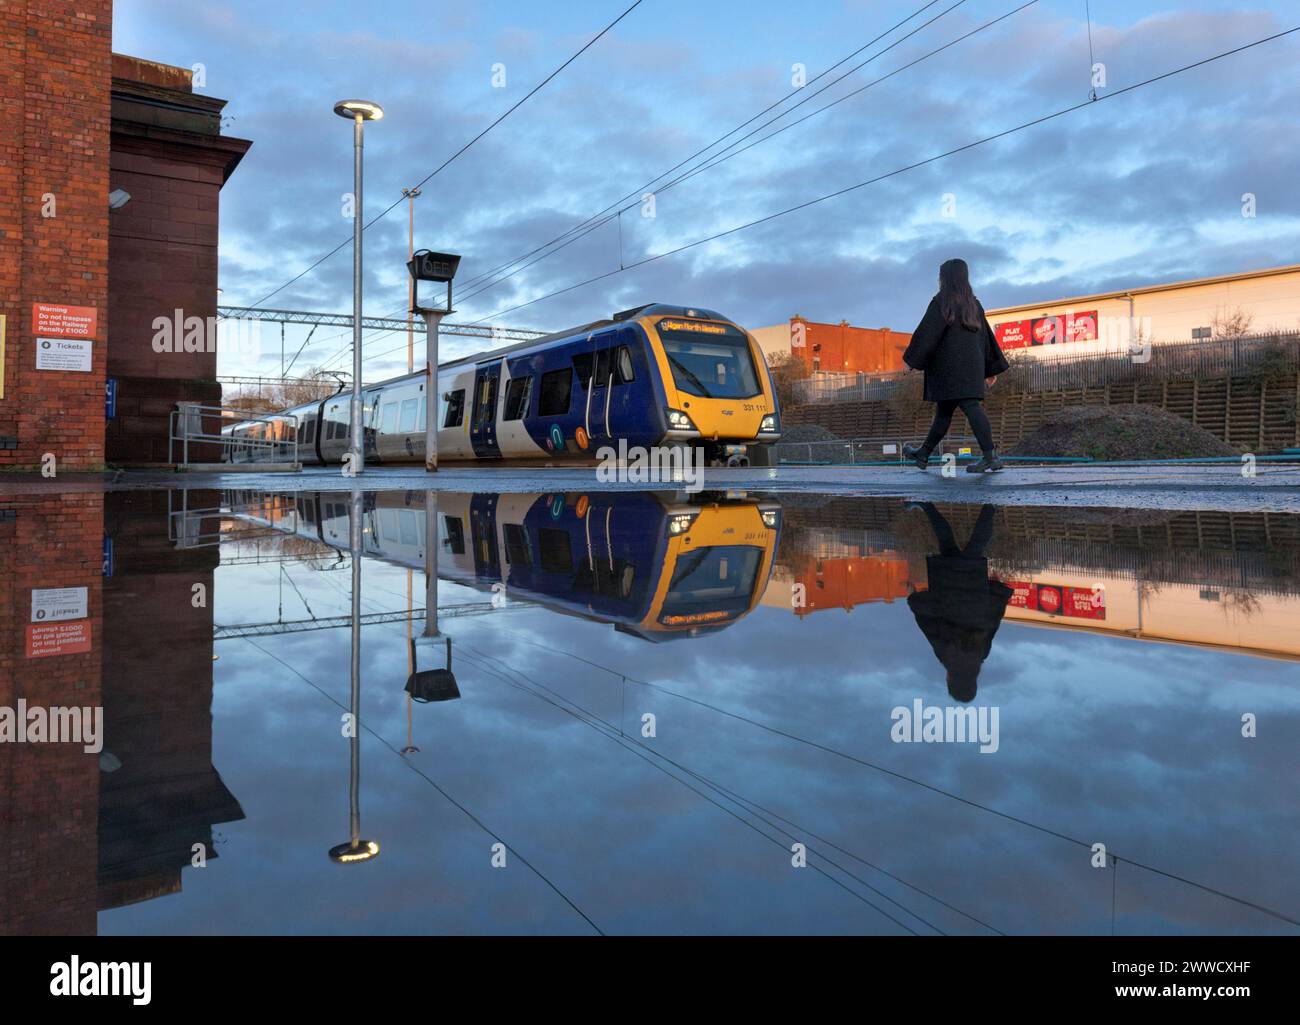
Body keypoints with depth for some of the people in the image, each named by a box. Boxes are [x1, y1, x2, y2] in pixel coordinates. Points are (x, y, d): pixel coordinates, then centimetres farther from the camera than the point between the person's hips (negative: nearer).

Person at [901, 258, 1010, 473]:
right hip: (972, 365, 8)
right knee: (944, 411, 13)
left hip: (950, 365, -8)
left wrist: (913, 359, -4)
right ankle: (923, 454, 24)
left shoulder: (941, 302, -6)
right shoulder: (973, 304, 16)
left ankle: (990, 456, -23)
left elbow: (926, 332, -11)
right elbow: (986, 336, 17)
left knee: (970, 406, -15)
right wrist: (991, 369, 20)